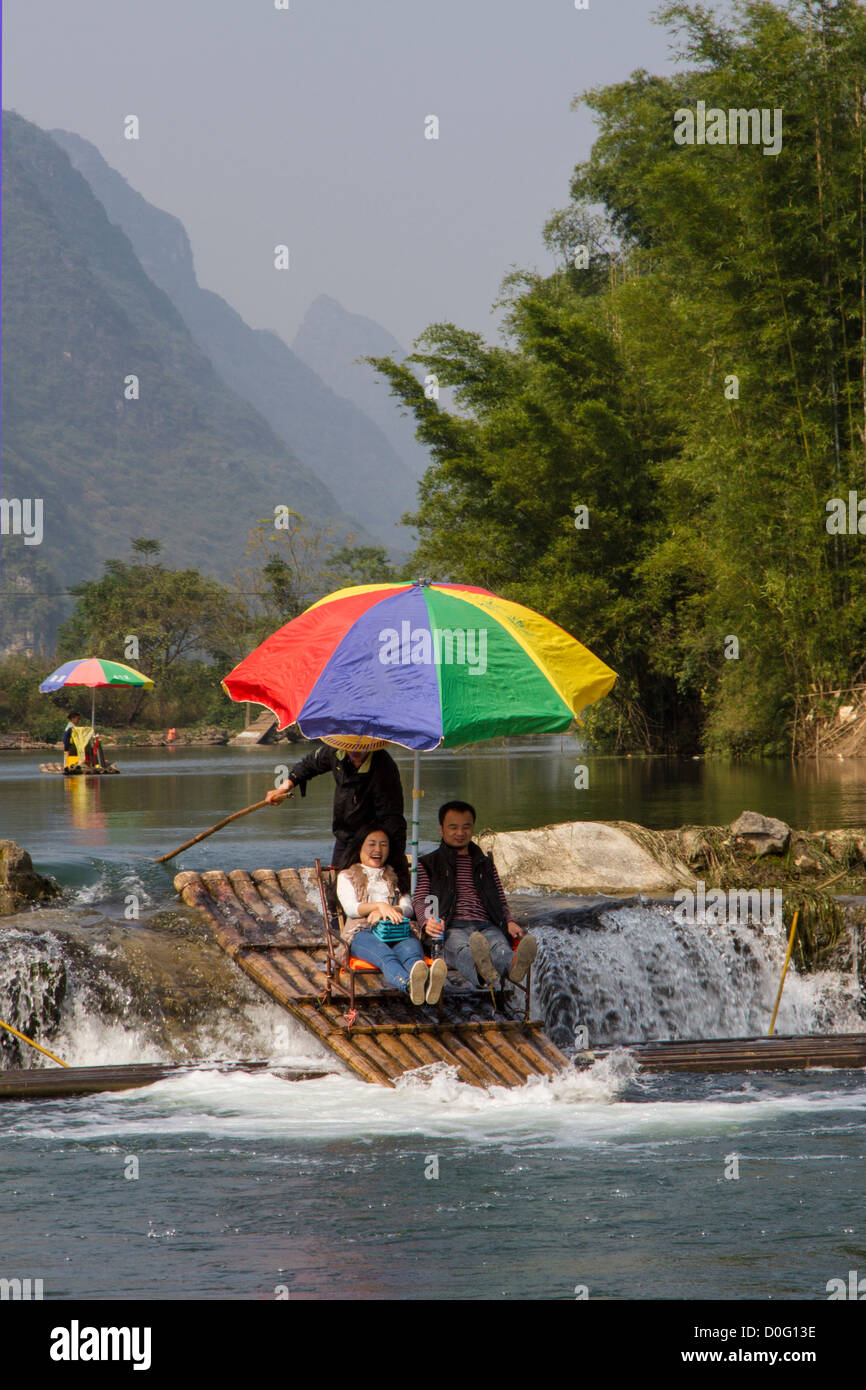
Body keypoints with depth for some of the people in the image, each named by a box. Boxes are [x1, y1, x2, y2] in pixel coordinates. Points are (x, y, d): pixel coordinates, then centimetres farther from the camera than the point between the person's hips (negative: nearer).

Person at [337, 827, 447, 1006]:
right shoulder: (347, 876, 25)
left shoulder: (395, 877, 32)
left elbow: (408, 907, 15)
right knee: (385, 956, -42)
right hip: (362, 931, -2)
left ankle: (426, 984, -76)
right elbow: (350, 907, 5)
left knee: (410, 952, -39)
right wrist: (379, 906, -14)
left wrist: (387, 911, -9)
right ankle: (409, 985, -77)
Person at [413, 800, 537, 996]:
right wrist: (428, 921, -15)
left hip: (486, 925, 3)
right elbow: (420, 900, 10)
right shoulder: (428, 864, 23)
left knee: (500, 947, -37)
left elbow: (501, 902, 28)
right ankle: (483, 970, -78)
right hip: (451, 928, -3)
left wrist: (510, 922, 3)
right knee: (461, 948, -42)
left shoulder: (485, 864, 32)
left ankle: (514, 965, -74)